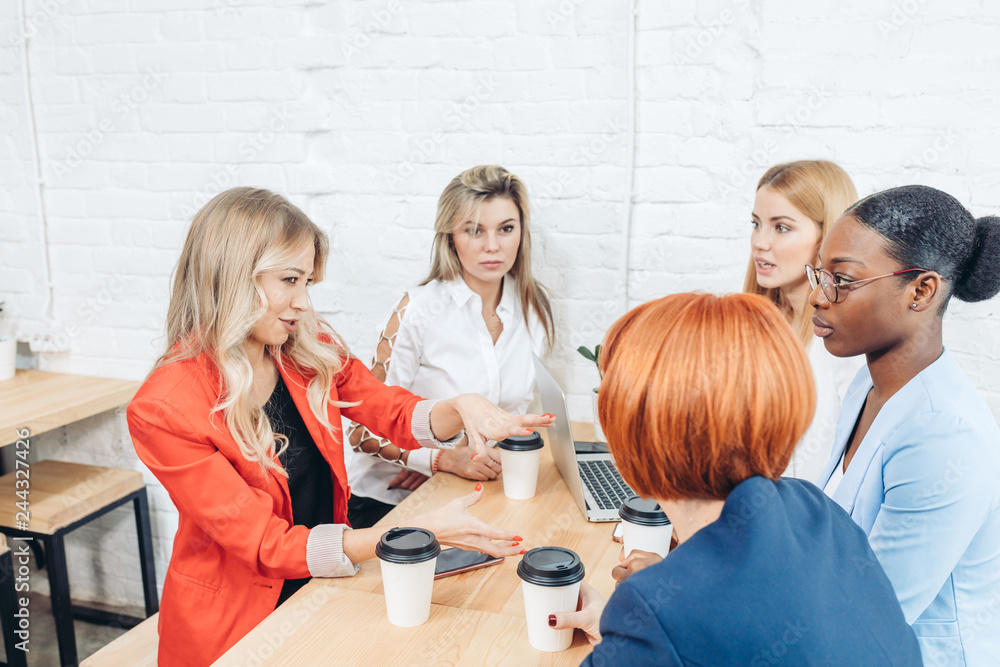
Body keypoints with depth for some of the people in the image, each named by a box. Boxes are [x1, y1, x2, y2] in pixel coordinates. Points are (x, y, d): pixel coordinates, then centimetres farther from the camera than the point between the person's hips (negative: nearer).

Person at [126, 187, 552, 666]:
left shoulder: (312, 352, -2)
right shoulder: (163, 410, -20)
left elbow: (398, 415, 6)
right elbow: (267, 544, -20)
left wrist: (460, 408, -17)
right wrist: (417, 532, -30)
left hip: (320, 591, 6)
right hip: (235, 627, -5)